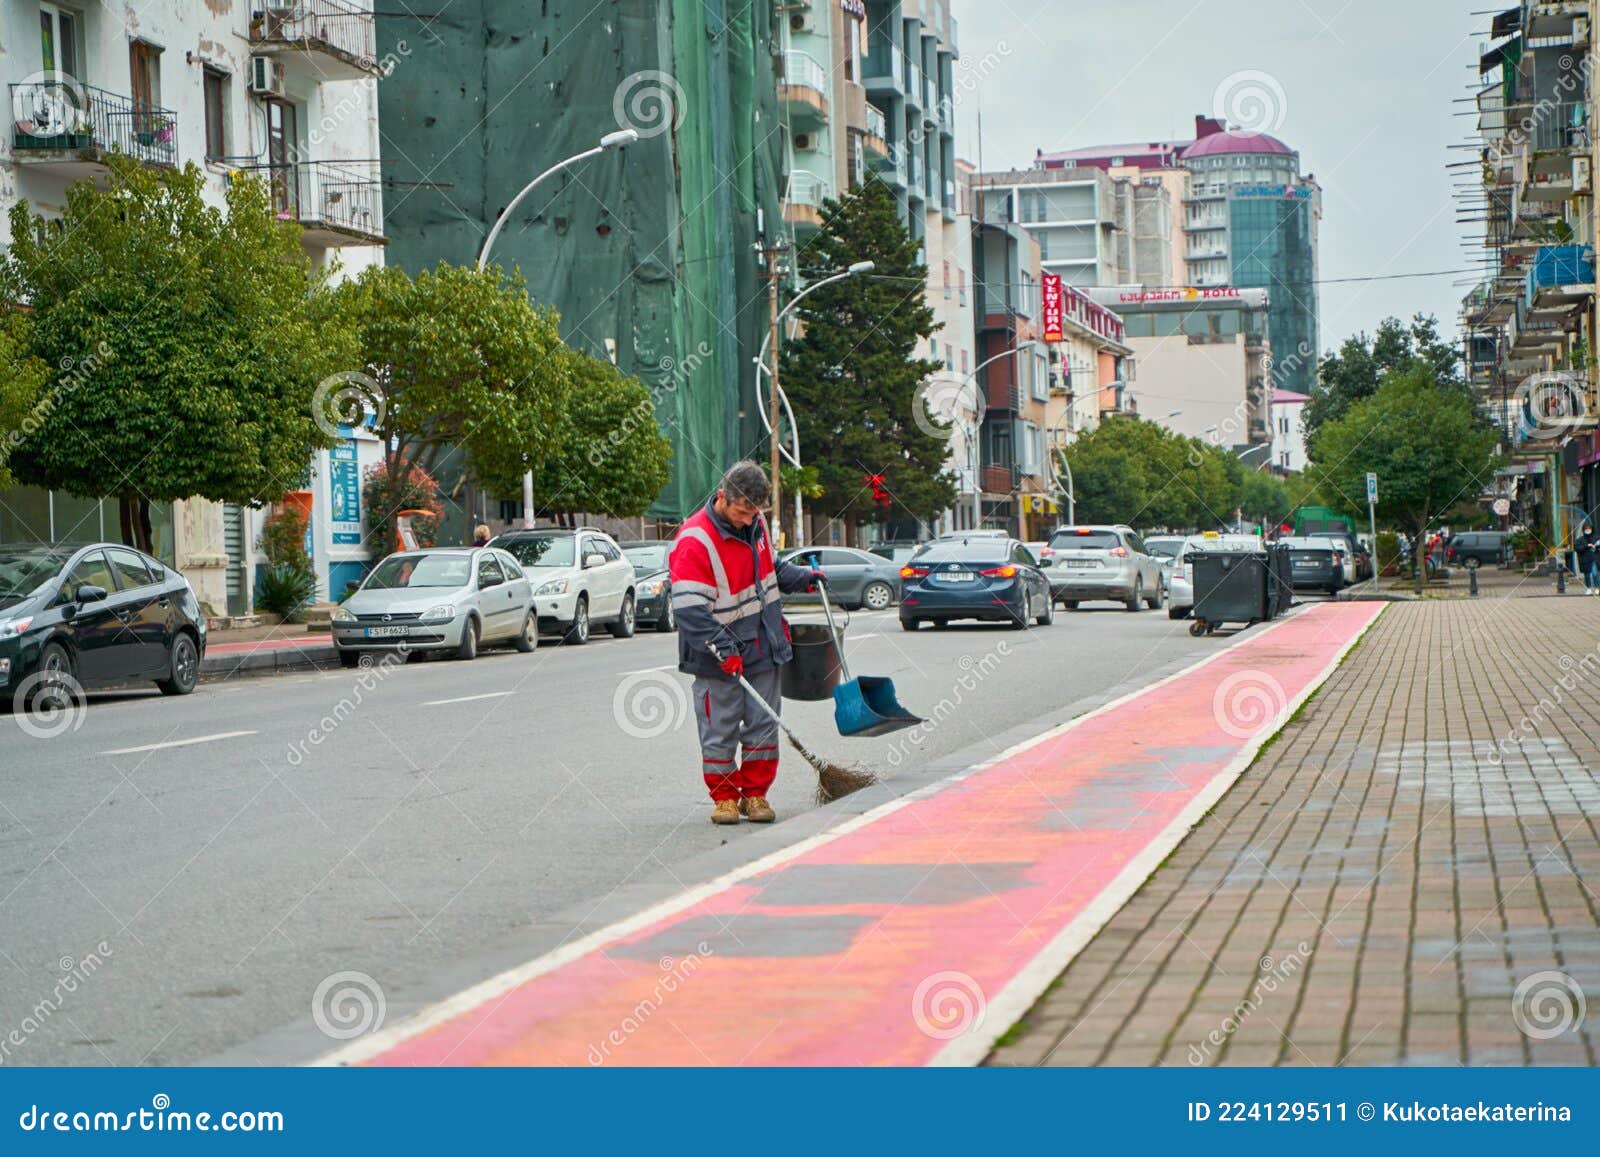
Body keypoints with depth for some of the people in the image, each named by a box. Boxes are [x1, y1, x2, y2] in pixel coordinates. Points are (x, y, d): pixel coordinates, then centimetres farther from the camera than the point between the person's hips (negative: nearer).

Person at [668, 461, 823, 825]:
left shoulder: (755, 524, 5)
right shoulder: (695, 540, -18)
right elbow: (690, 608, -23)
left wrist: (802, 577, 11)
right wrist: (723, 650, -27)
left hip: (764, 648, 6)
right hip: (719, 658, -6)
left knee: (763, 724, 7)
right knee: (720, 730, 1)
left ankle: (755, 794, 17)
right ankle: (724, 797, 13)